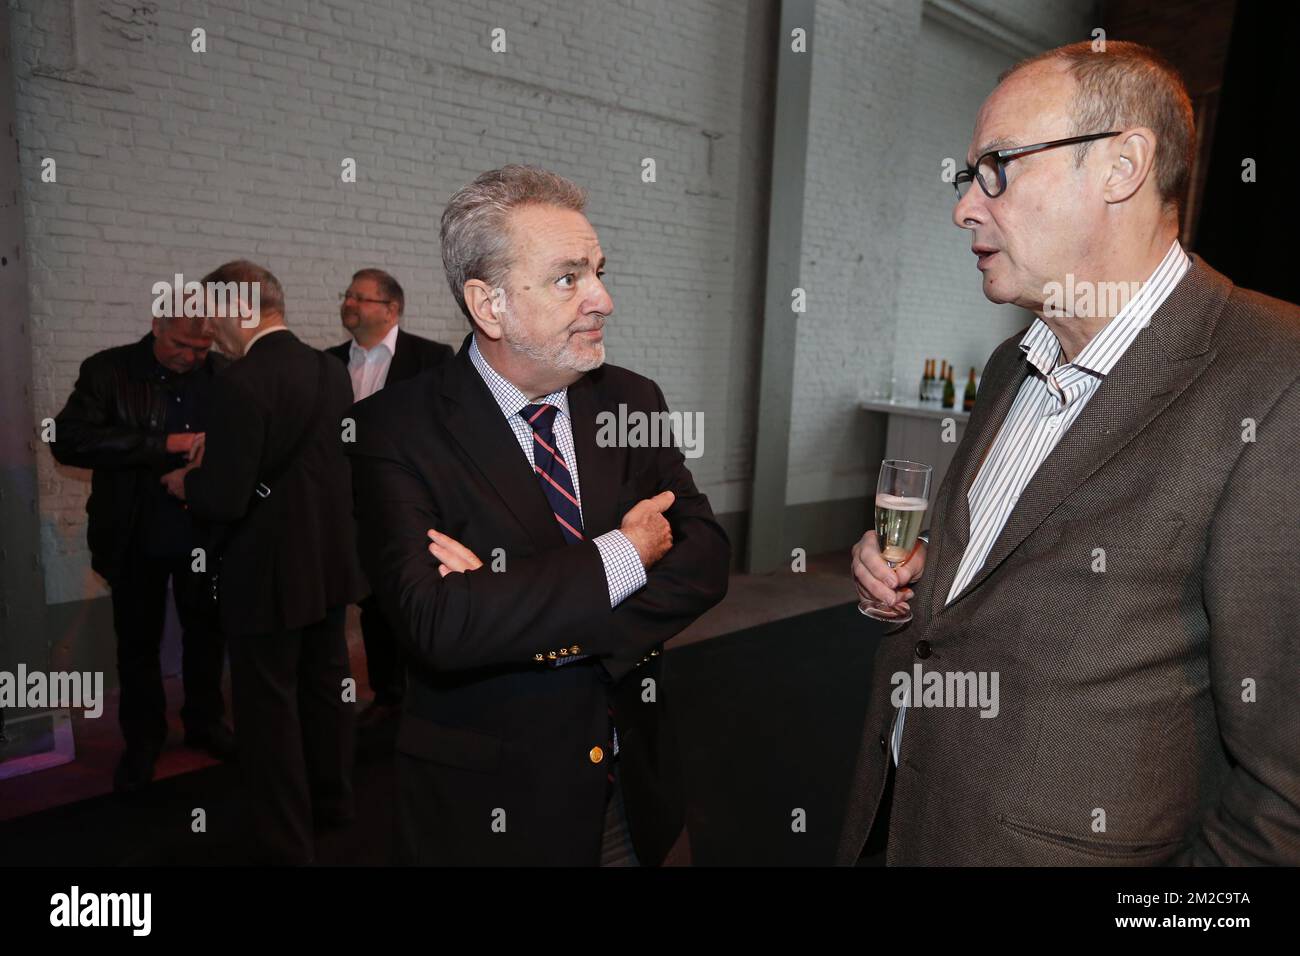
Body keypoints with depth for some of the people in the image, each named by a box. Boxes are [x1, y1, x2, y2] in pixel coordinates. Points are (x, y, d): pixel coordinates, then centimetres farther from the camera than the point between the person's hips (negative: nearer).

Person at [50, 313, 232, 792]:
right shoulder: (108, 371, -10)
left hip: (206, 535, 2)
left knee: (206, 633, 17)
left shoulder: (222, 372, -5)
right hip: (136, 540, -1)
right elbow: (68, 439, -20)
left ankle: (205, 721, 40)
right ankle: (143, 739, 35)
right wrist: (164, 444, -28)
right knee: (138, 642, 15)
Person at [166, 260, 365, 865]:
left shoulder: (242, 382, -21)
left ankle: (286, 845, 22)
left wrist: (186, 482, 0)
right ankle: (332, 803, 41)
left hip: (268, 572, -7)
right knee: (326, 687, 22)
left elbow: (224, 500, -23)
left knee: (269, 709, 8)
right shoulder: (331, 370, 2)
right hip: (330, 561, 8)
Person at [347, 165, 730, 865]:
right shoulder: (395, 430, -15)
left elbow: (705, 558, -10)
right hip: (488, 804, -3)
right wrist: (624, 556, -21)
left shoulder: (633, 401, -2)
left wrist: (527, 611, -23)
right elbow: (436, 624, -27)